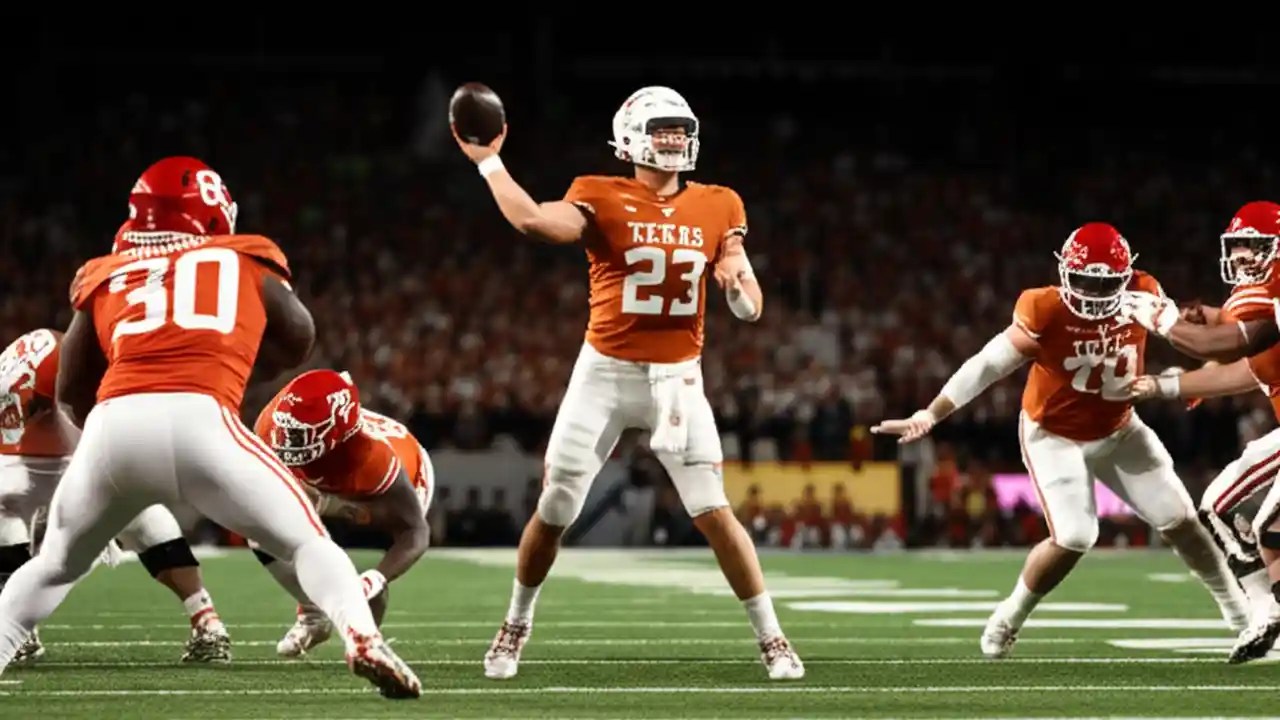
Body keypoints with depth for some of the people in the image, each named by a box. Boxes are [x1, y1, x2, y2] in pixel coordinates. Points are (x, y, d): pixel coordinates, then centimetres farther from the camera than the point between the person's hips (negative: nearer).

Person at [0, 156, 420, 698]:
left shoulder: (106, 278, 26)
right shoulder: (248, 263, 23)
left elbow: (71, 393, 30)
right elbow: (298, 342, 39)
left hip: (113, 427, 2)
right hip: (199, 423, -2)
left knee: (55, 567, 26)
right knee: (307, 544, 11)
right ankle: (362, 640, -14)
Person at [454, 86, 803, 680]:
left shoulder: (717, 208, 2)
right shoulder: (603, 200, -8)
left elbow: (750, 308, 4)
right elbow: (532, 221, -27)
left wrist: (737, 283, -19)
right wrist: (488, 161, -21)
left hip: (677, 378, 1)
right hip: (606, 373, -1)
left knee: (714, 513, -6)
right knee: (554, 511, 4)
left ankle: (771, 638, 2)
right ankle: (516, 626, 25)